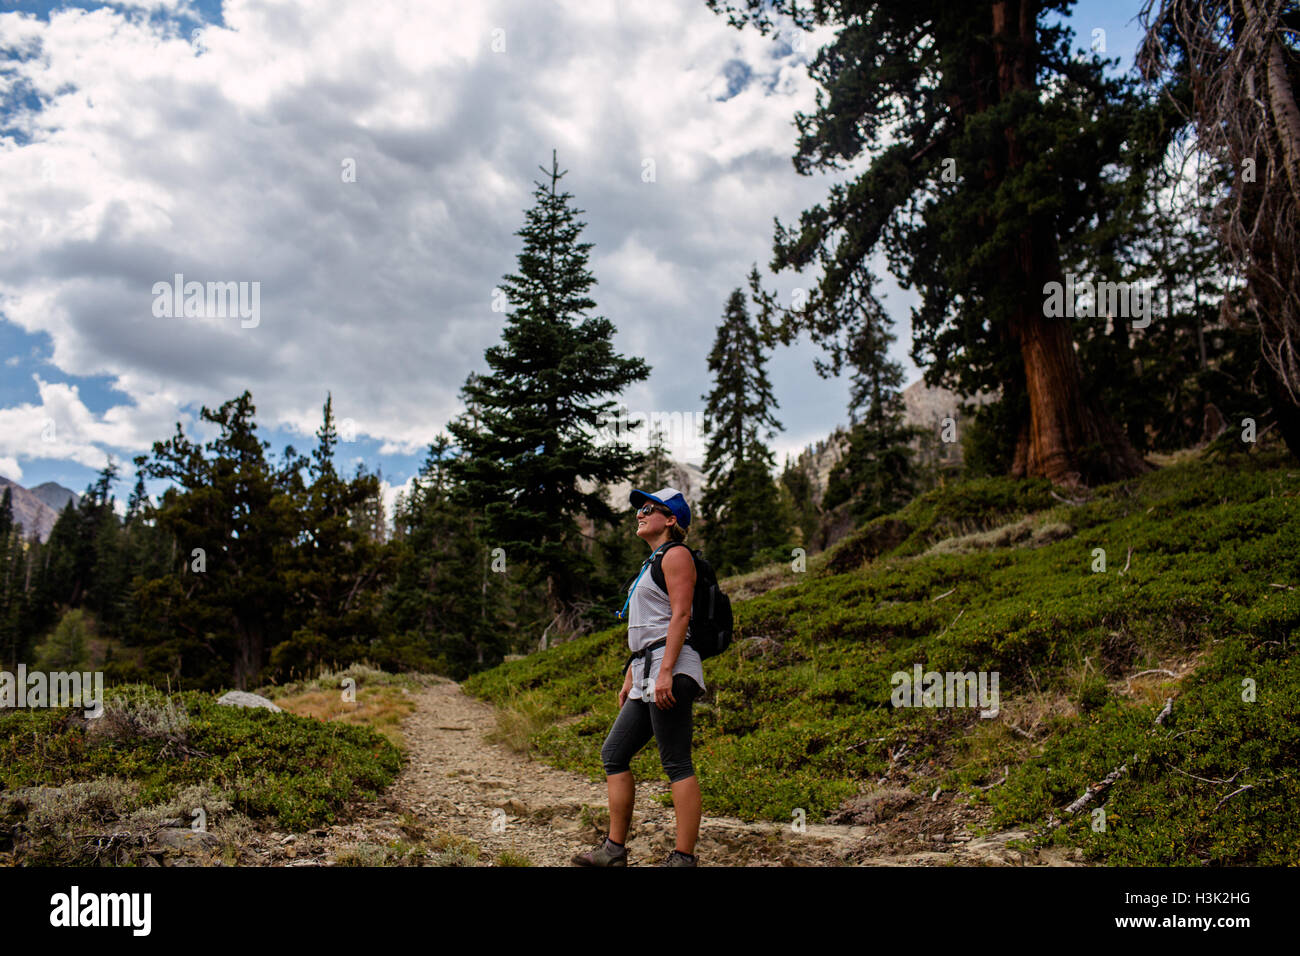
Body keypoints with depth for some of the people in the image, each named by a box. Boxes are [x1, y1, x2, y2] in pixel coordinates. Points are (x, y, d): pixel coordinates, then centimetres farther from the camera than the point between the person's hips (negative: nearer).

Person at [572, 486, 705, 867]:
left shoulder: (675, 555, -4)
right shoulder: (653, 563, 24)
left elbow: (681, 615, -15)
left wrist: (665, 671, -22)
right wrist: (630, 678, 22)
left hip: (670, 669, -10)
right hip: (648, 677, 10)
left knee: (677, 764, -9)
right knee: (614, 753, 9)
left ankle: (684, 858, -7)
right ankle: (614, 850, 13)